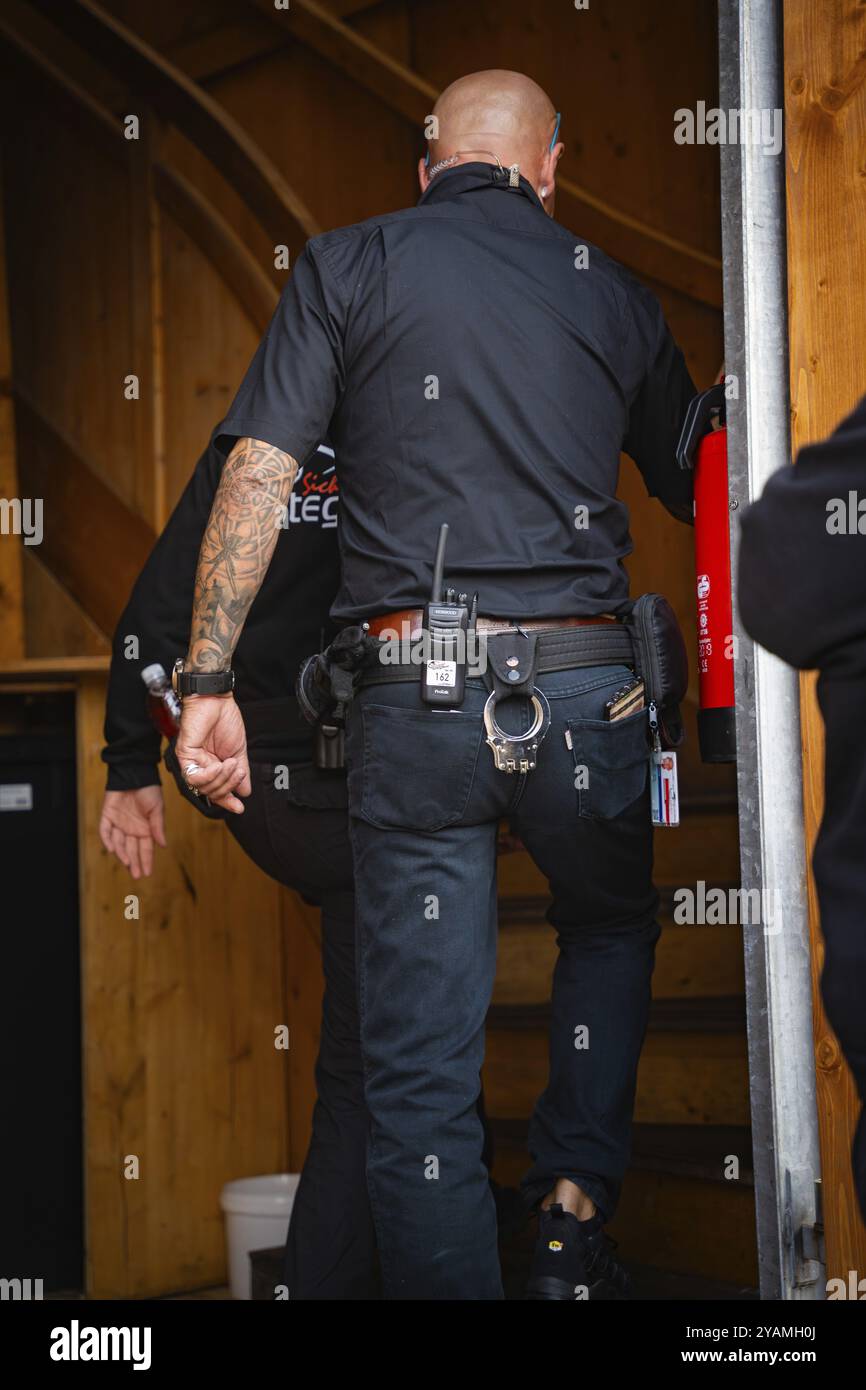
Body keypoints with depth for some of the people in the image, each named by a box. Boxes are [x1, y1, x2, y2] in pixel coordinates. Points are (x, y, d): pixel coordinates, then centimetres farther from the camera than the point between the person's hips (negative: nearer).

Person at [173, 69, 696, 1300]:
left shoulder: (348, 266, 6)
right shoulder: (613, 294, 11)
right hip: (584, 682, 2)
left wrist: (209, 676, -7)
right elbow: (702, 492, 18)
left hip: (413, 695, -1)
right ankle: (575, 1211, 17)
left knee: (421, 1064, 5)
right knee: (611, 931, 29)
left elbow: (258, 469, -5)